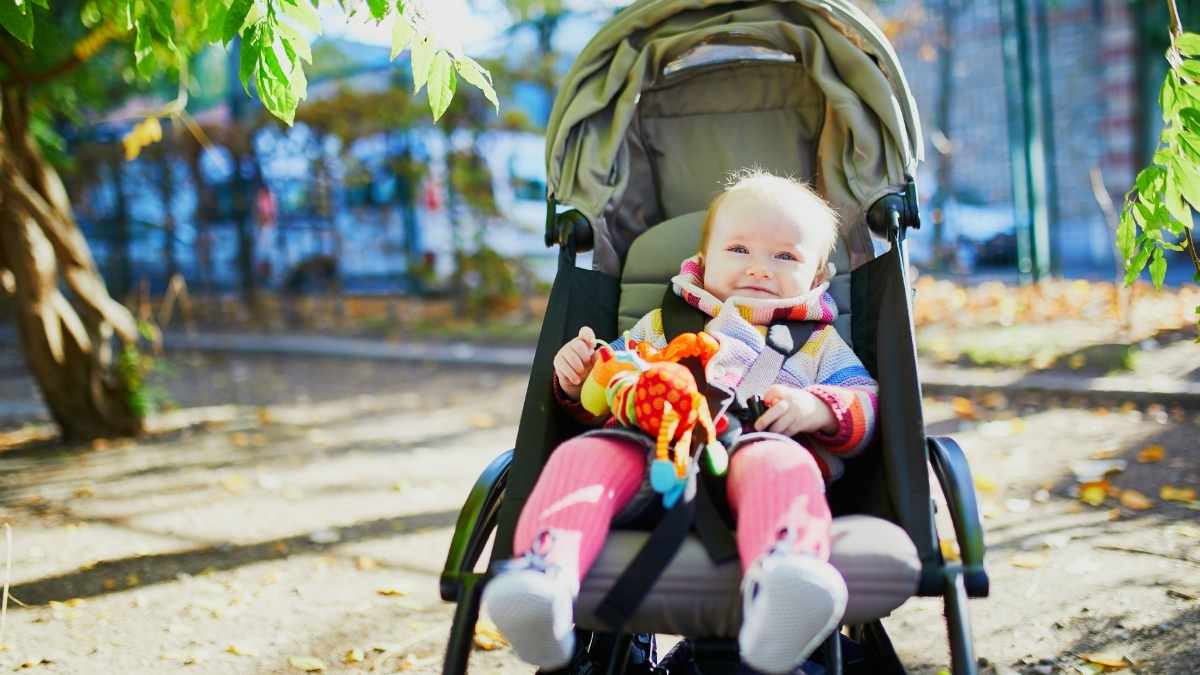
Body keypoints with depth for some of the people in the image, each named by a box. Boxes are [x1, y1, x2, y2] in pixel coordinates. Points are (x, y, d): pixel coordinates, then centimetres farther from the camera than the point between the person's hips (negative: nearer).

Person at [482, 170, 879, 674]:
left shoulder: (820, 347, 32)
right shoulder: (660, 325, 35)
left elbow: (865, 405, 17)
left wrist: (821, 409, -6)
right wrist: (577, 379, 9)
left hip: (752, 449, -2)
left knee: (777, 461, -39)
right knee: (585, 454, -30)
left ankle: (778, 589, -70)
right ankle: (544, 568, -56)